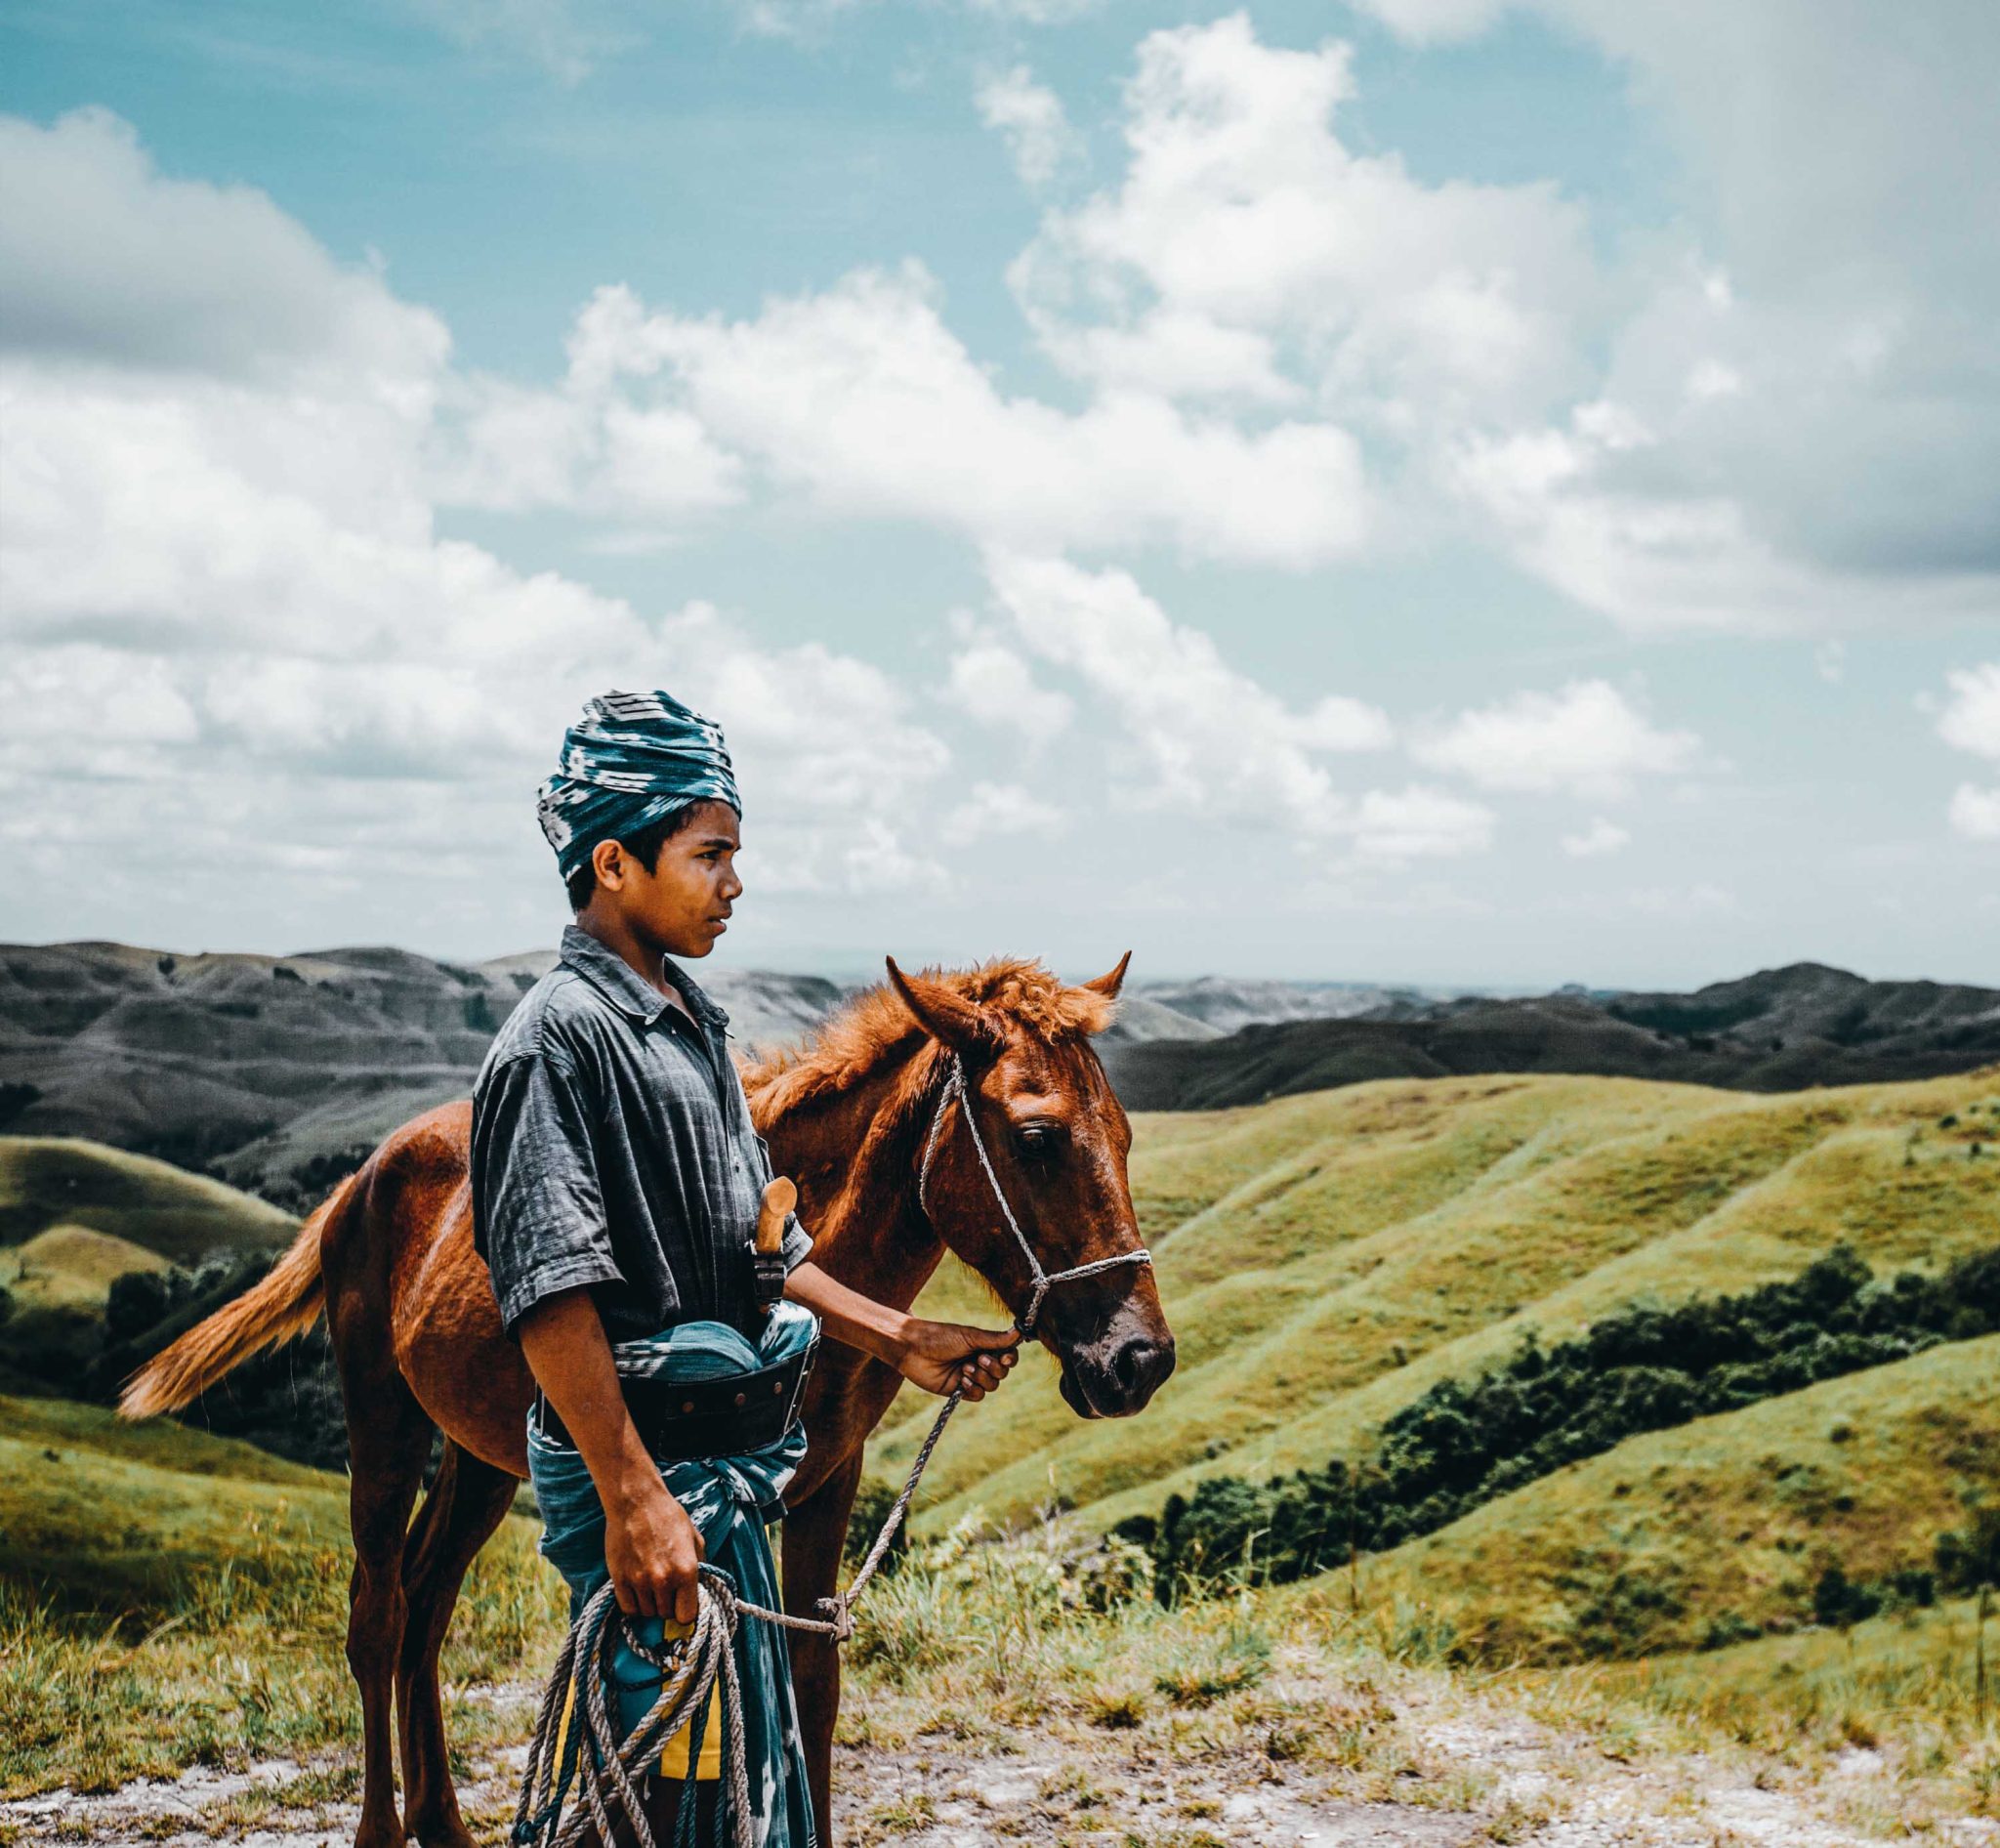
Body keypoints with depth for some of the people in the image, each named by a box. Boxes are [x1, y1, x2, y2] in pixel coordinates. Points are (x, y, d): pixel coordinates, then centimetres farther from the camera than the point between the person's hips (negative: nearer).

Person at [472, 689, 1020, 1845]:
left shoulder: (693, 1029, 14)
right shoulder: (564, 1034, -16)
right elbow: (551, 1291, -22)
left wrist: (899, 1340, 15)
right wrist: (632, 1498, -25)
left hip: (729, 1462, 10)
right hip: (648, 1459, -10)